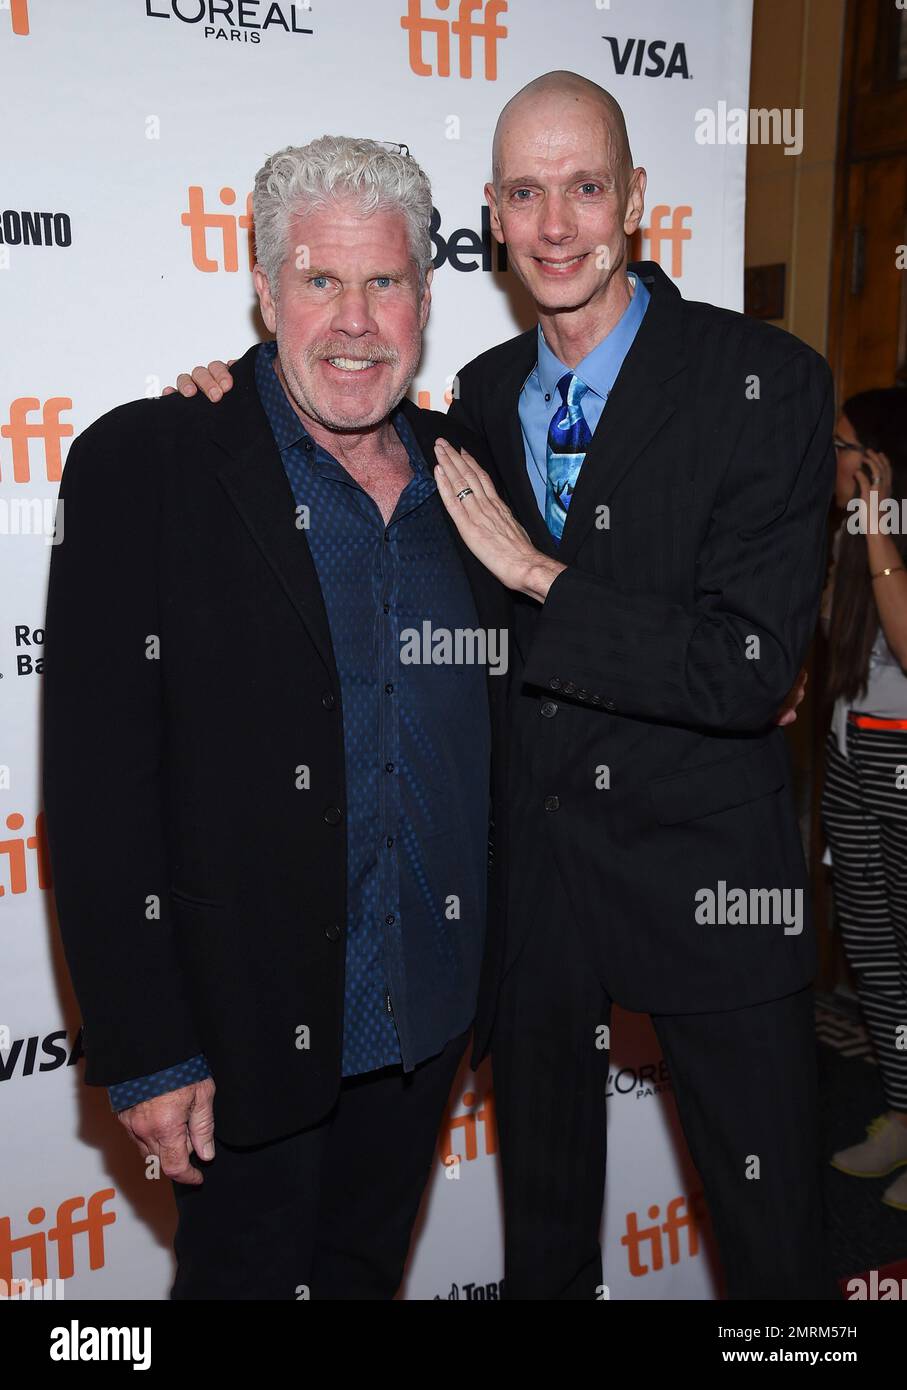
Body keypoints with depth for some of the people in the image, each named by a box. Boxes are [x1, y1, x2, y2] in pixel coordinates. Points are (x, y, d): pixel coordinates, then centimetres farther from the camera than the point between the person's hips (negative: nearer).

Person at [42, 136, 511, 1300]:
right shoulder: (143, 465, -13)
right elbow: (98, 786, -16)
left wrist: (489, 952, 9)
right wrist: (146, 1052, -16)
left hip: (429, 1016, 5)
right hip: (250, 1029, -5)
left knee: (369, 1269, 23)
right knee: (244, 1272, 15)